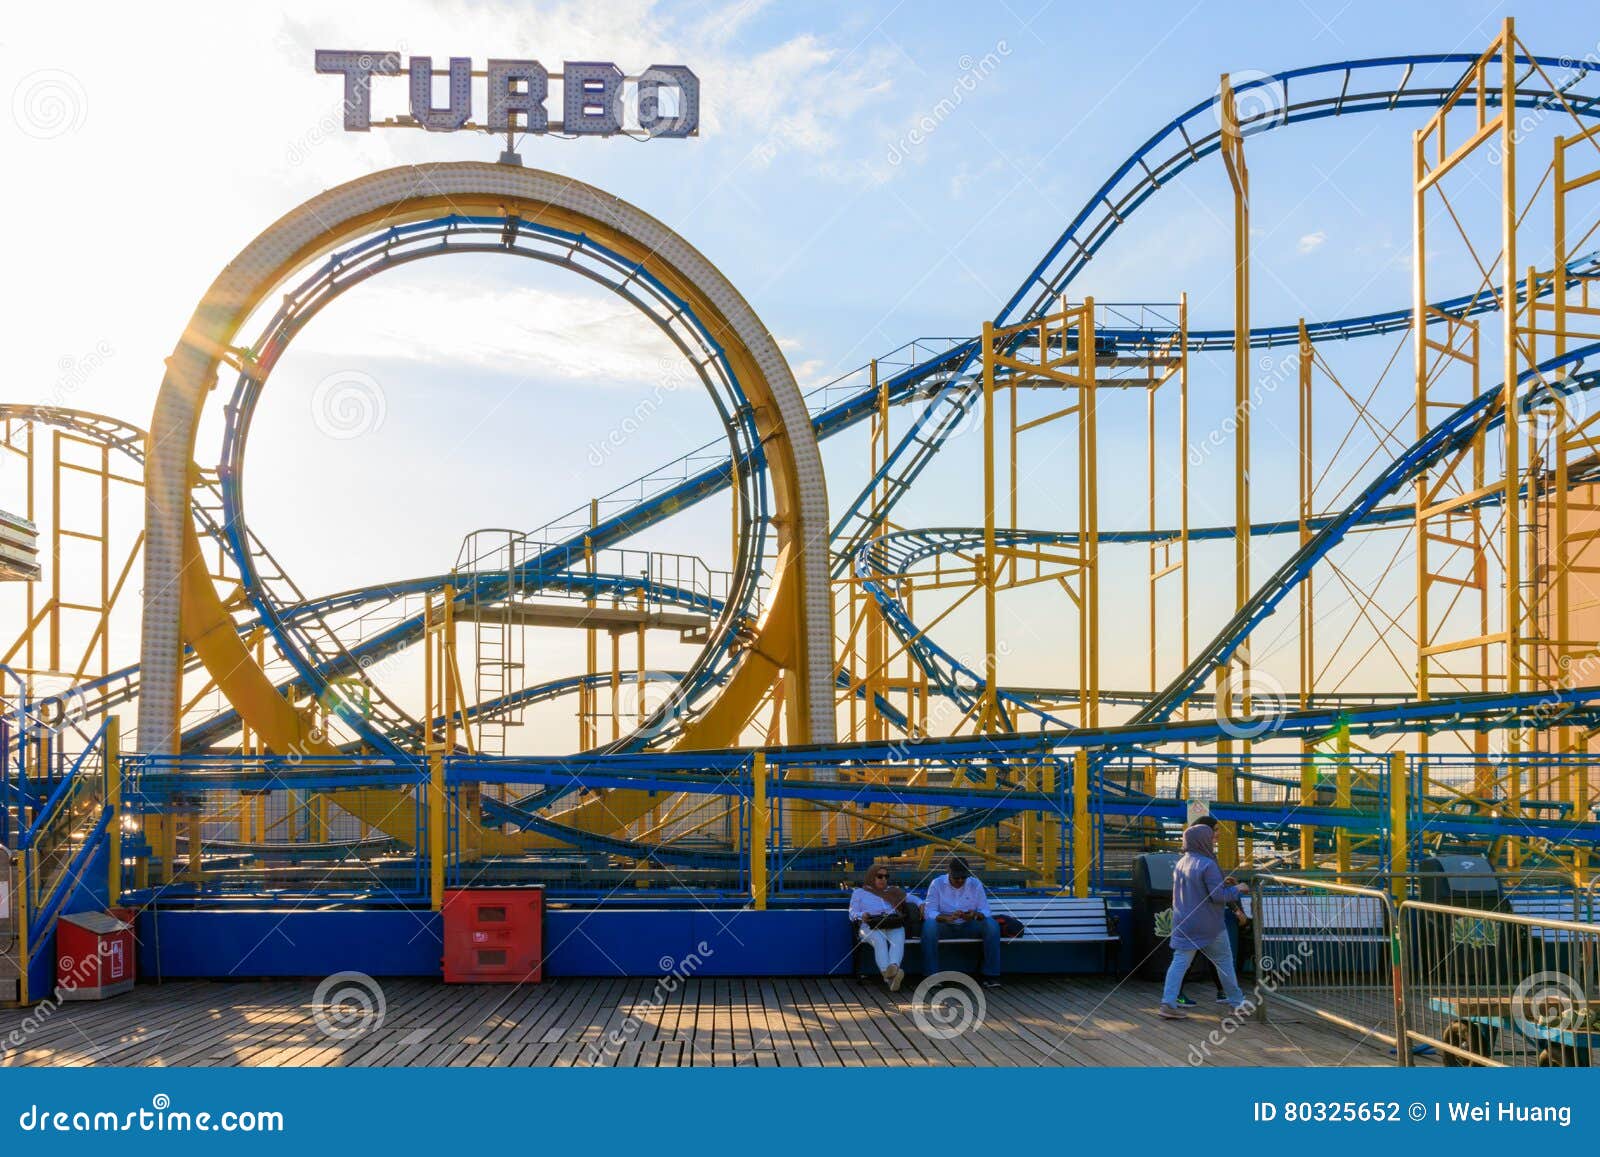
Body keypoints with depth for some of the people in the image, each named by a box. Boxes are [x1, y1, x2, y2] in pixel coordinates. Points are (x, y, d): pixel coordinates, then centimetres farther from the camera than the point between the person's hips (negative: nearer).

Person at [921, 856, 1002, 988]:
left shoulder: (975, 884, -1)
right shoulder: (937, 884, -7)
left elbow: (986, 911, -6)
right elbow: (929, 912, -16)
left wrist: (976, 915, -31)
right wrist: (948, 917, -36)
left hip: (968, 926, 2)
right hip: (945, 926, -2)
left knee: (992, 925, -26)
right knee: (929, 925, -35)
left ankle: (990, 975, -21)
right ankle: (931, 975, -30)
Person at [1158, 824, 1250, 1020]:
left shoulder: (1180, 863, 8)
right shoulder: (1207, 865, -18)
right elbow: (1218, 896, -18)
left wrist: (1221, 883, 17)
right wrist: (1238, 889, -3)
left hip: (1184, 923, 6)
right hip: (1209, 926, -6)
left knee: (1179, 962, 1)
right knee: (1224, 961, 11)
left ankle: (1168, 1004, -10)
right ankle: (1237, 1003, 21)